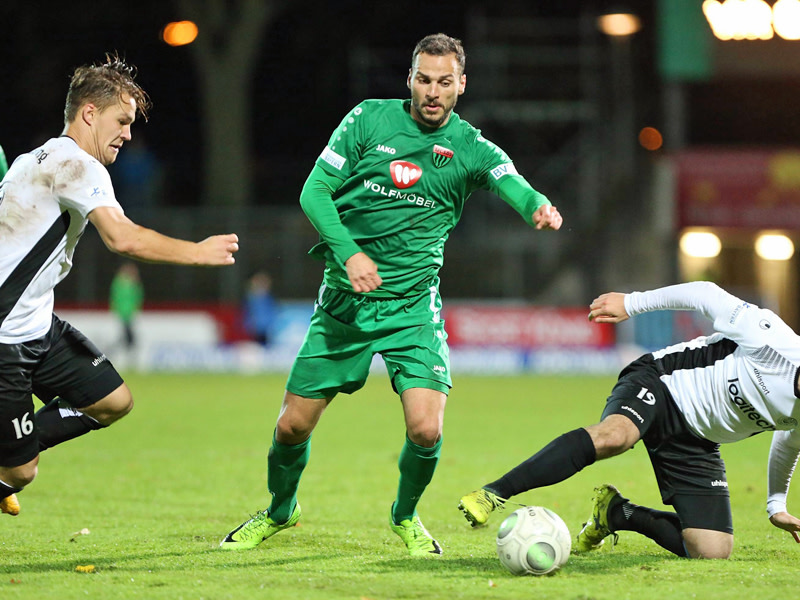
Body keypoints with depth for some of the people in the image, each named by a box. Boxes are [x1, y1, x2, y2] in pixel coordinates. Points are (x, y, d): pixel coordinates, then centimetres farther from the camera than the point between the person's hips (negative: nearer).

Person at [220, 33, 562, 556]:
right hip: (344, 298, 1)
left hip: (413, 304, -1)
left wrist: (538, 207, -47)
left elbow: (512, 183, -22)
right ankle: (280, 511, 33)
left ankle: (405, 516, 15)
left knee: (426, 429, -17)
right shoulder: (370, 119, -2)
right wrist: (349, 252, -19)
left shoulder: (471, 148, -3)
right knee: (293, 425, 2)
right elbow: (315, 191, -4)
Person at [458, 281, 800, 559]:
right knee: (613, 435, -42)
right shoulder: (772, 341, -23)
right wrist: (633, 303, -8)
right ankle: (494, 493, -39)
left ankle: (616, 514, 15)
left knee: (712, 552, -9)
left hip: (695, 443, 6)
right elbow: (706, 294, -10)